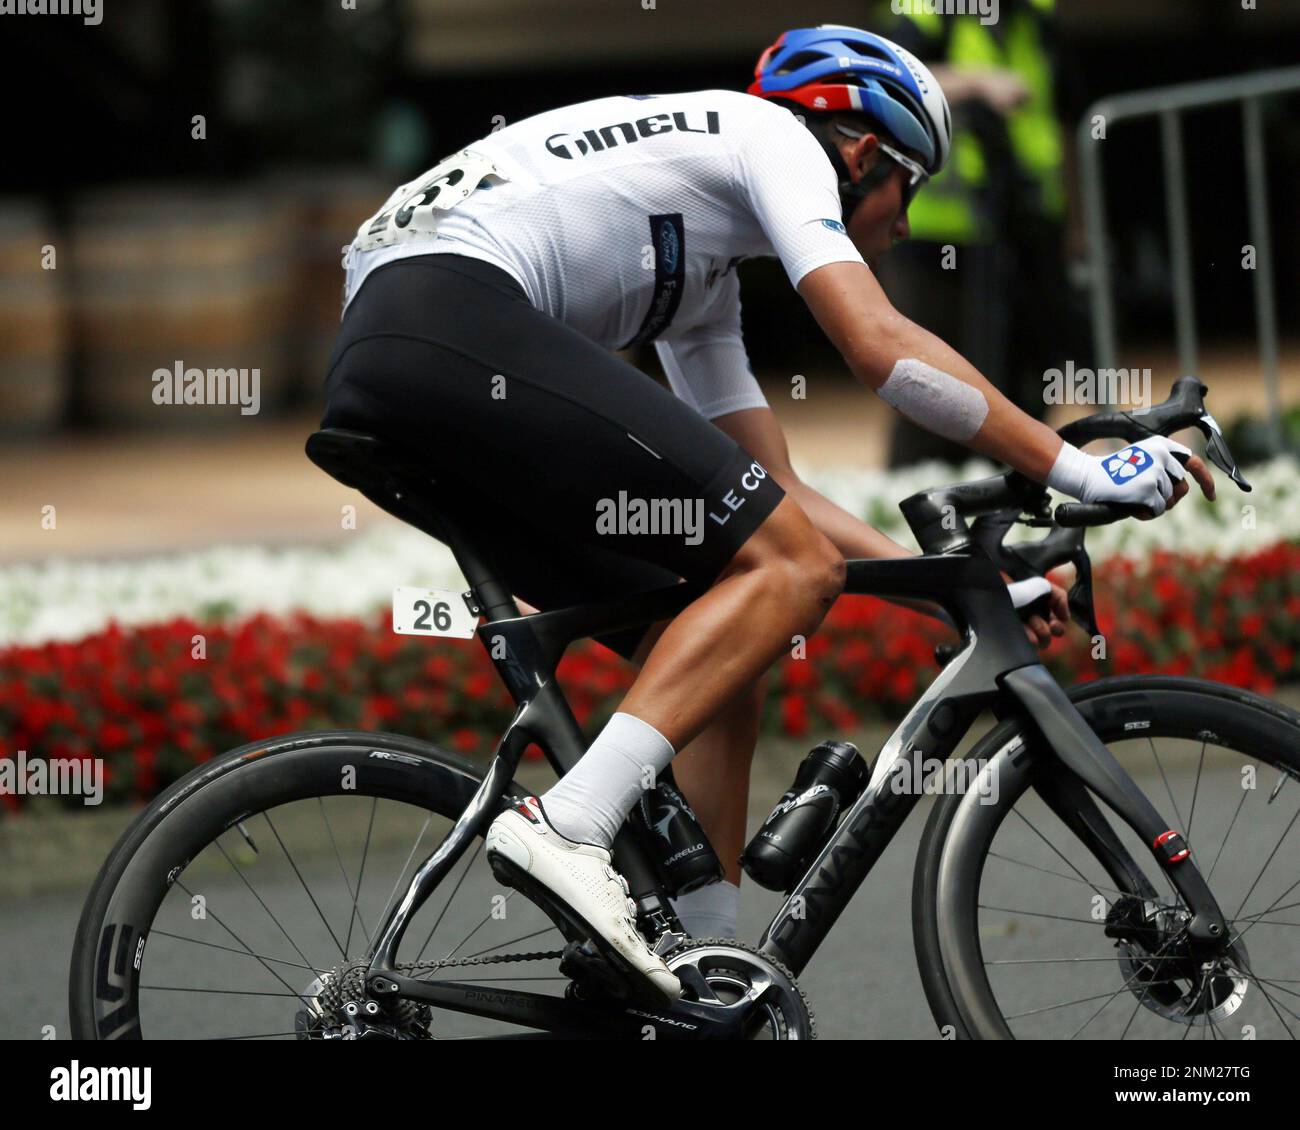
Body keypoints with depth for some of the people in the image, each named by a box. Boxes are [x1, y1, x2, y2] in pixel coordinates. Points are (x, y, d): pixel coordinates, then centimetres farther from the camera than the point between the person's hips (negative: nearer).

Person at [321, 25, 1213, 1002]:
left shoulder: (705, 276, 35)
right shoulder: (771, 137, 9)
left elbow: (771, 493, 33)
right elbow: (881, 347, -4)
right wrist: (1080, 473, -1)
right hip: (459, 312, -10)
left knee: (718, 663, 13)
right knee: (792, 572, -10)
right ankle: (568, 829, -22)